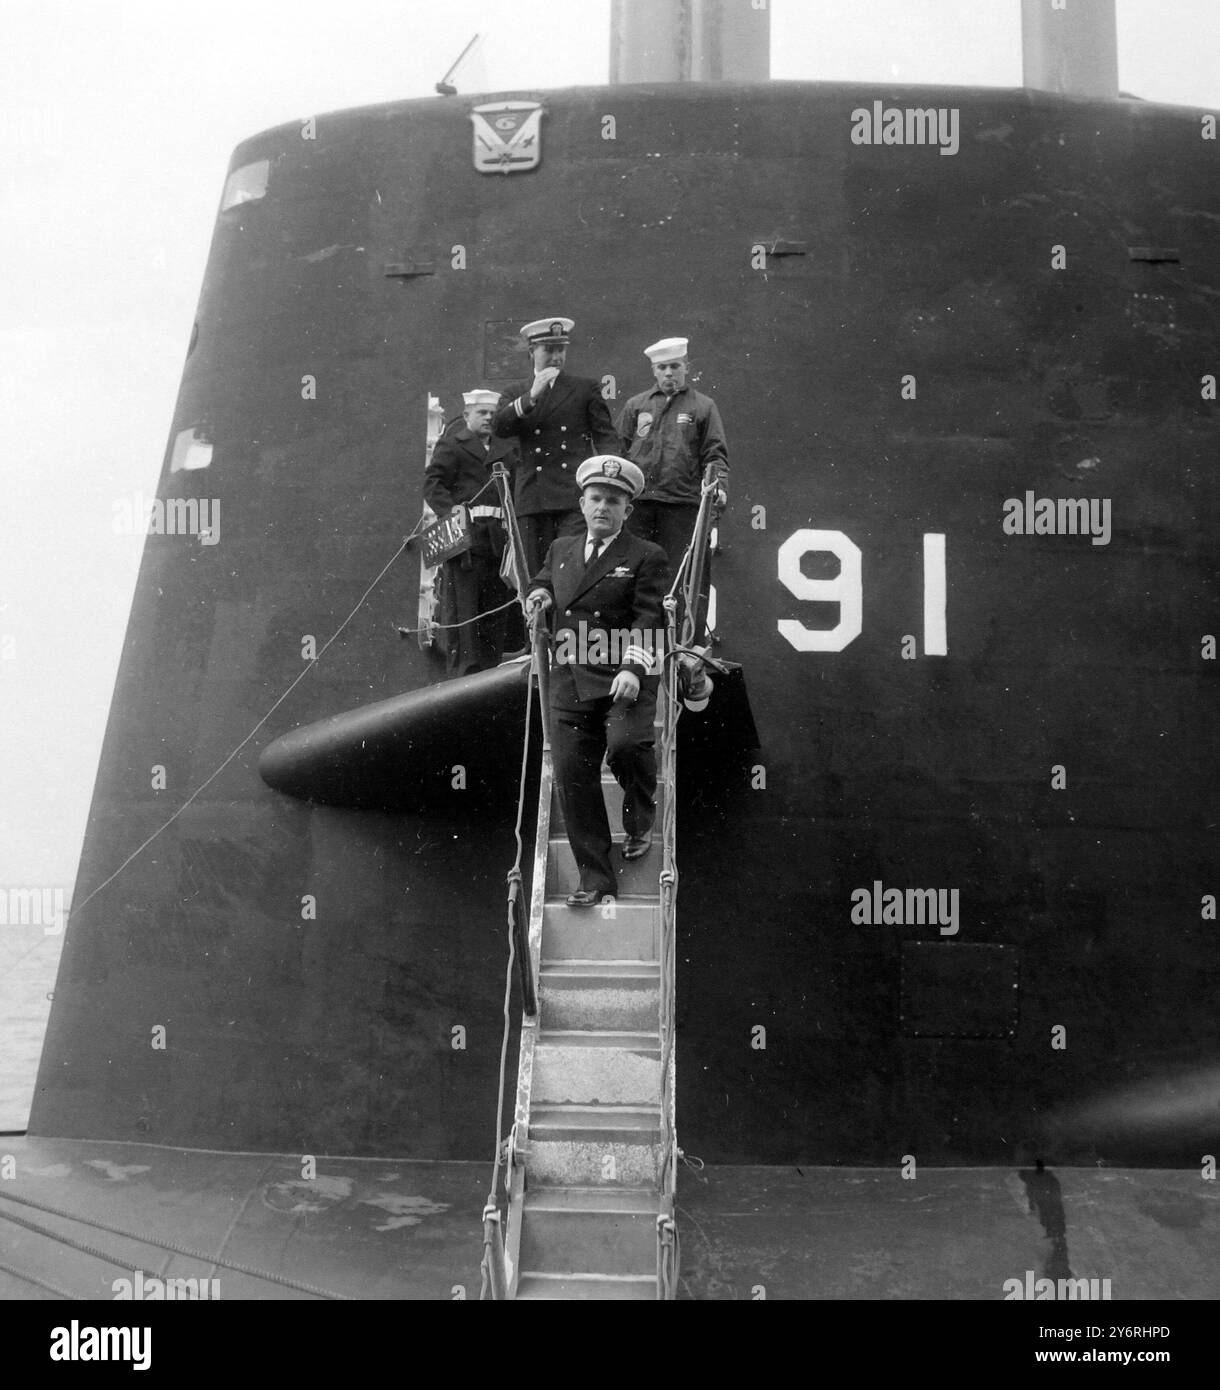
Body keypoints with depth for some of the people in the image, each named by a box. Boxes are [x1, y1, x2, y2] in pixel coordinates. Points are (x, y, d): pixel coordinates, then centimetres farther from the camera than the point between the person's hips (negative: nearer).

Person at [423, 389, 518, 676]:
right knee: (462, 607, -6)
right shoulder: (451, 443, 3)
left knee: (496, 608, 8)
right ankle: (462, 670, -4)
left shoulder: (506, 448, 20)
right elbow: (432, 483, -6)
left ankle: (489, 671, 15)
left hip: (498, 537, 6)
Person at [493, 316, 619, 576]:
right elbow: (499, 427, 0)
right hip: (531, 499, 2)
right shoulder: (515, 395, 18)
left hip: (576, 495, -2)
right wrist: (531, 396, -11)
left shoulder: (586, 388, 15)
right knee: (534, 575, -2)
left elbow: (606, 435, 10)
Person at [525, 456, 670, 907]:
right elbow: (543, 580, 35)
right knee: (572, 776, 0)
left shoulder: (646, 557, 2)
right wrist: (539, 592, 10)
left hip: (625, 678, -4)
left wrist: (633, 668, -21)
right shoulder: (560, 549, 17)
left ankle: (639, 821, 6)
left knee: (625, 743, -28)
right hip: (570, 682, 5)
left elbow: (648, 618, -7)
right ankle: (595, 878, 10)